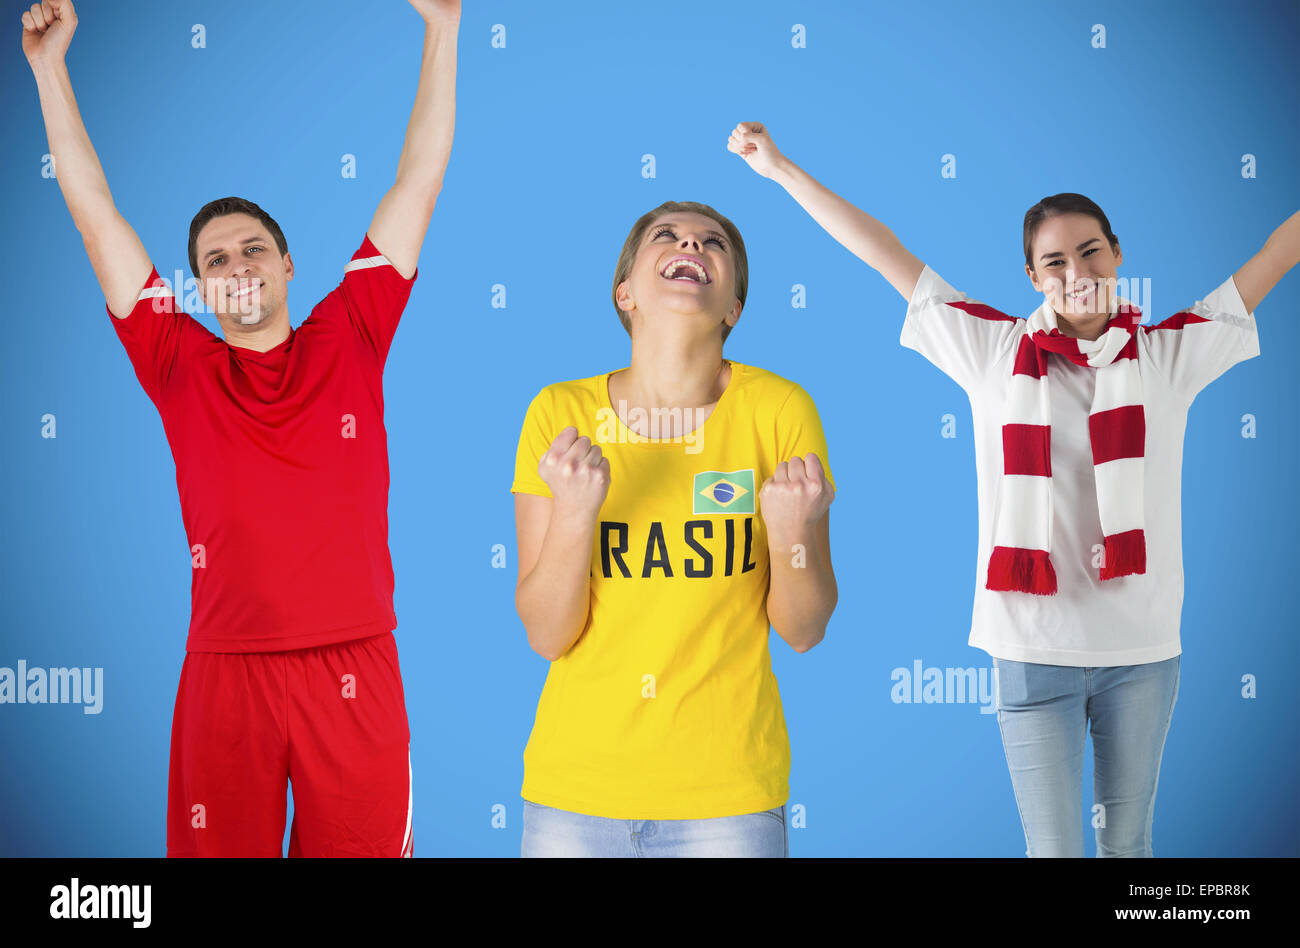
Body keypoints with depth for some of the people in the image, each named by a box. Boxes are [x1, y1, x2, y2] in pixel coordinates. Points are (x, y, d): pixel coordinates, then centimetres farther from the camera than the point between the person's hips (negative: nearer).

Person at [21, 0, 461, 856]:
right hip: (225, 671, 0)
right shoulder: (181, 365, 6)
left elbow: (419, 182, 7)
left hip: (355, 667, 0)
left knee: (363, 846, 7)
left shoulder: (349, 340, 6)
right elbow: (94, 211, 9)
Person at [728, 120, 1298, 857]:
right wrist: (783, 170, 5)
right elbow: (887, 256, 3)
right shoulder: (997, 353, 1)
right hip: (1035, 649, -1)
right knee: (1053, 846, 4)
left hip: (1143, 646, 1)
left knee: (1129, 842, 14)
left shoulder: (1168, 353, 3)